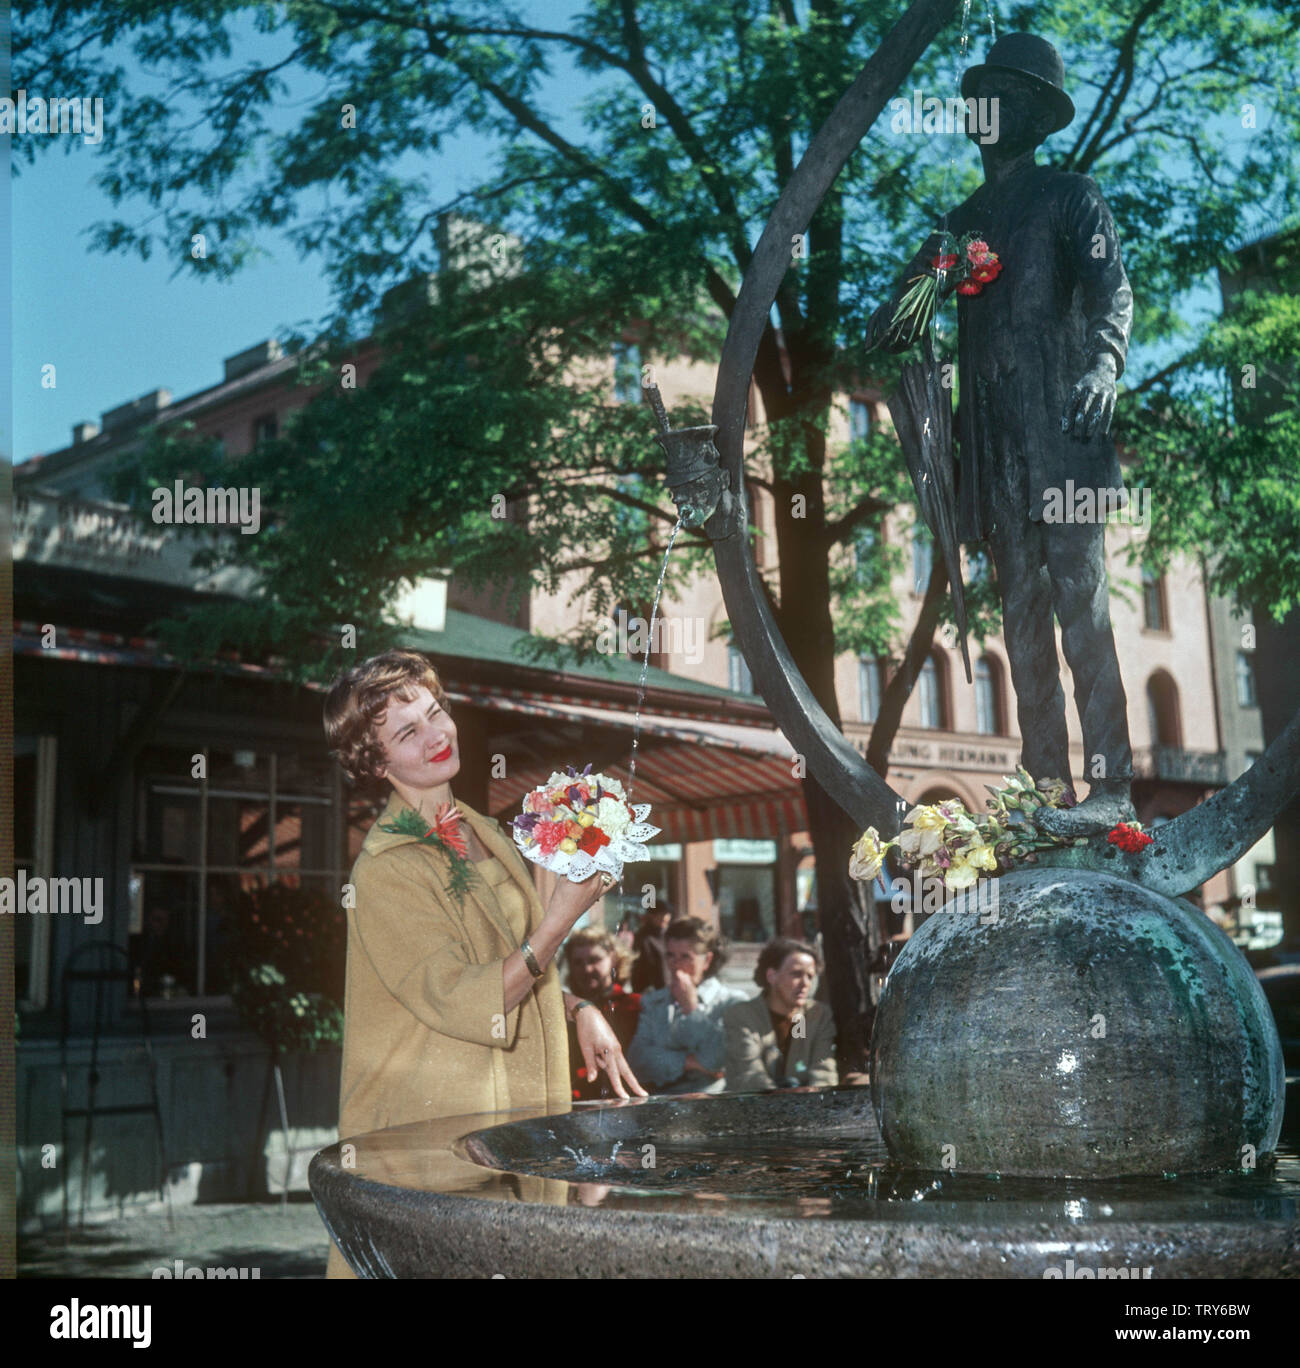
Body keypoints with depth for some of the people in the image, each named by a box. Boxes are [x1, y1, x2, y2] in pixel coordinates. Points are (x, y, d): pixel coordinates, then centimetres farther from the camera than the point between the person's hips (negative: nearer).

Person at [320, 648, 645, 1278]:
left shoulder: (485, 835, 9)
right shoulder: (385, 870, -15)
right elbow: (462, 1002, -20)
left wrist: (578, 1010, 5)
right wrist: (561, 917, -22)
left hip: (511, 1110, 7)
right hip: (433, 1126, -7)